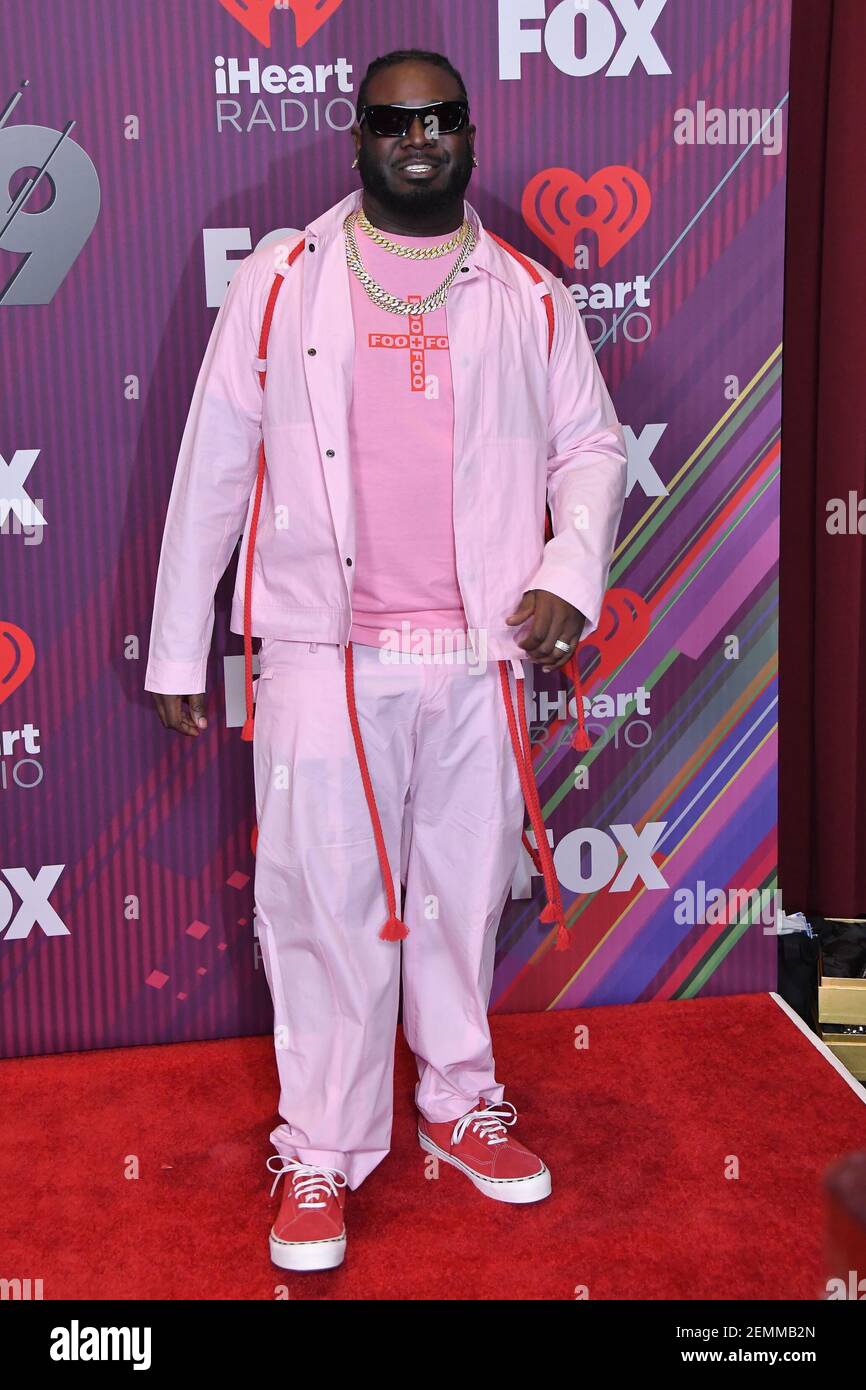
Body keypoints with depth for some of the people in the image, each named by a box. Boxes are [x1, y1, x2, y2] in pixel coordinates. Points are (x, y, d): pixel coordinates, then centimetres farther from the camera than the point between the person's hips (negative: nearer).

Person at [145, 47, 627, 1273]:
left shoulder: (530, 299, 9)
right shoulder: (280, 282, 4)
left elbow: (591, 447, 12)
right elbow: (213, 467, 3)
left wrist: (571, 572, -8)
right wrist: (177, 648, 2)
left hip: (480, 659, 2)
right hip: (323, 655, -2)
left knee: (465, 891, 13)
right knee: (324, 899, 2)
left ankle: (461, 1101, 34)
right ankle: (321, 1150, 20)